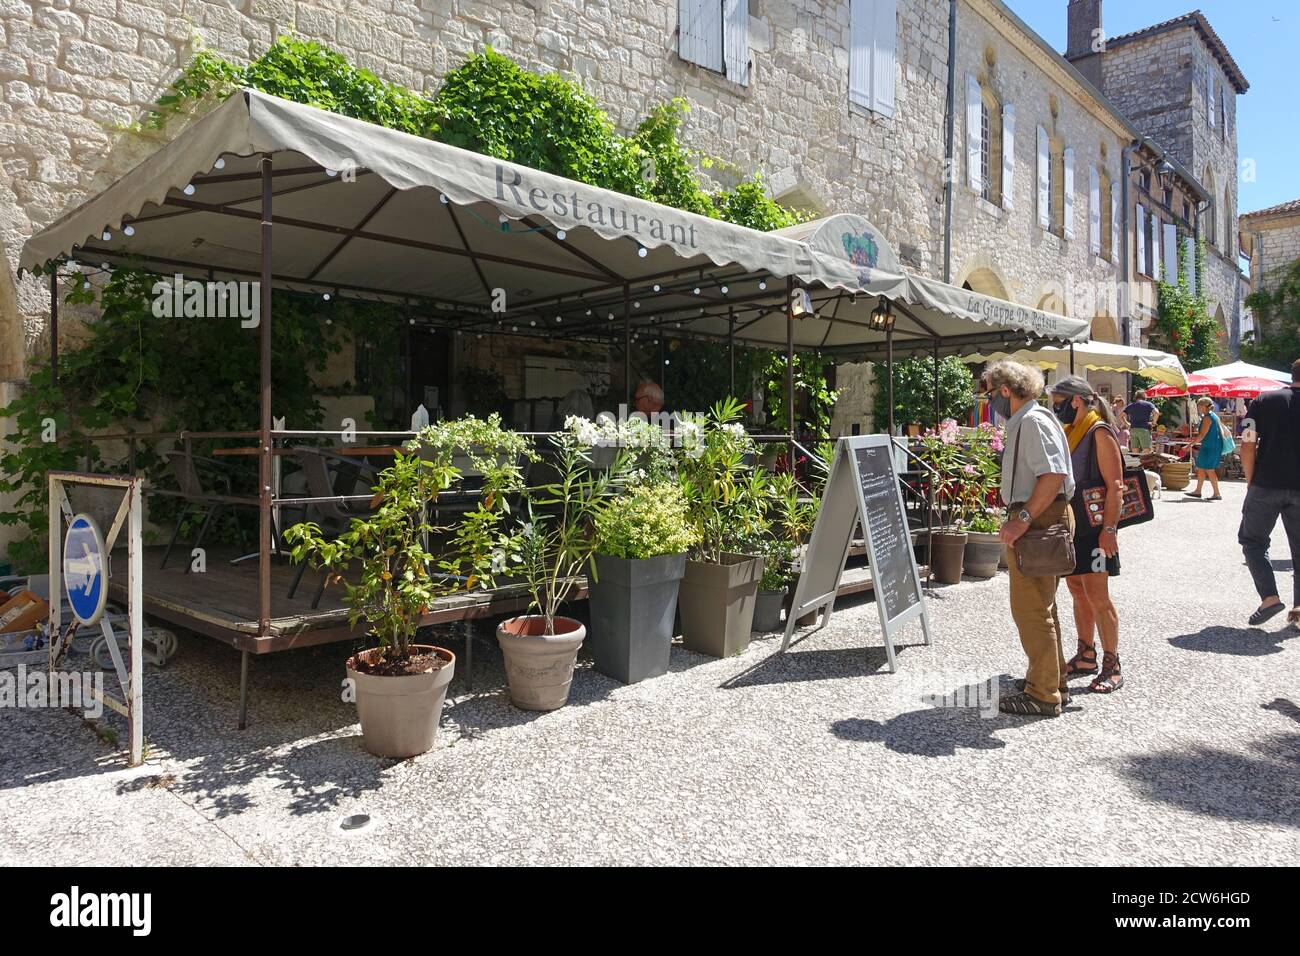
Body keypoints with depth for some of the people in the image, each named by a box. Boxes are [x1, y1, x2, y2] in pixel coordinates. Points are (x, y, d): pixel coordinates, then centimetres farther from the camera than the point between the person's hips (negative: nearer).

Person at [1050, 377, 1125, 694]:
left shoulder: (1100, 433, -11)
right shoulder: (1067, 433, 13)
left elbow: (1115, 485, -15)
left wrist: (1109, 529, -21)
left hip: (1094, 527, -8)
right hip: (1070, 526, 8)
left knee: (1096, 594, -6)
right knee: (1077, 591, 13)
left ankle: (1112, 666, 4)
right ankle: (1085, 657, 25)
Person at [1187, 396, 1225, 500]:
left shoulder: (1207, 417, -15)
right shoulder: (1214, 415, 15)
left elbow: (1202, 435, -21)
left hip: (1210, 447, -10)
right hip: (1216, 446, 10)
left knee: (1209, 470, -5)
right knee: (1200, 468, 15)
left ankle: (1217, 494, -2)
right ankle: (1198, 491, 21)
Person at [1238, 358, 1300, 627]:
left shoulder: (1264, 401, 1)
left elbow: (1248, 447, -6)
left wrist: (1251, 481, 3)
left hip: (1266, 485, -1)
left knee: (1252, 540, 11)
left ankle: (1269, 597, -2)